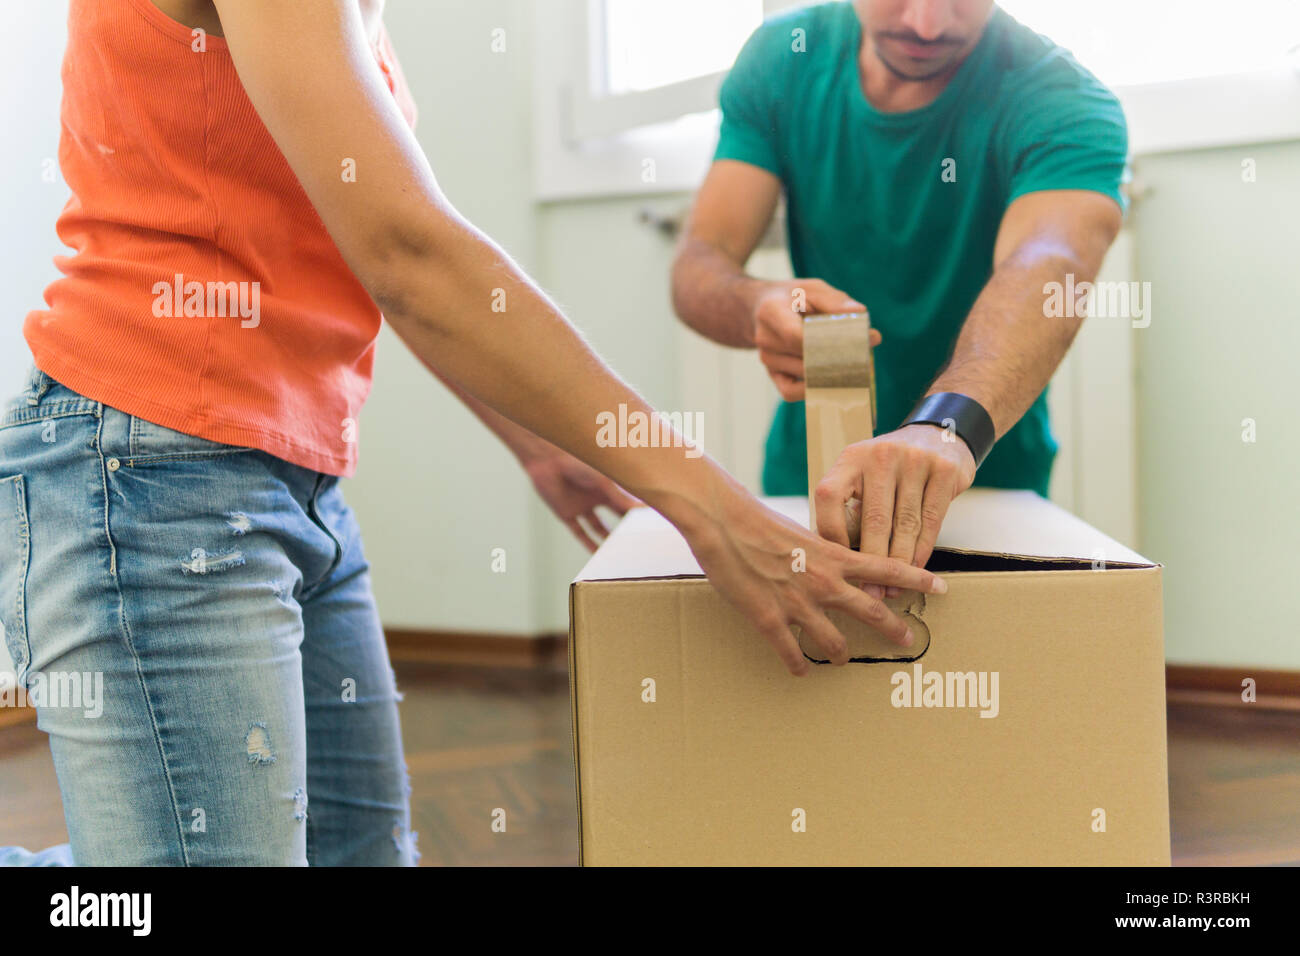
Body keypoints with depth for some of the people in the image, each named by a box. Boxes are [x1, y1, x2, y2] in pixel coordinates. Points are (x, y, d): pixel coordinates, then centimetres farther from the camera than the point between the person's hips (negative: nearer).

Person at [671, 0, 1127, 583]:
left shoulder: (1061, 101, -18)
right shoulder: (782, 58, -5)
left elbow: (1049, 270, -38)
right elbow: (697, 268, -10)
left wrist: (948, 424, -58)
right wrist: (757, 309, -35)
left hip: (986, 489, -2)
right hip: (801, 481, 2)